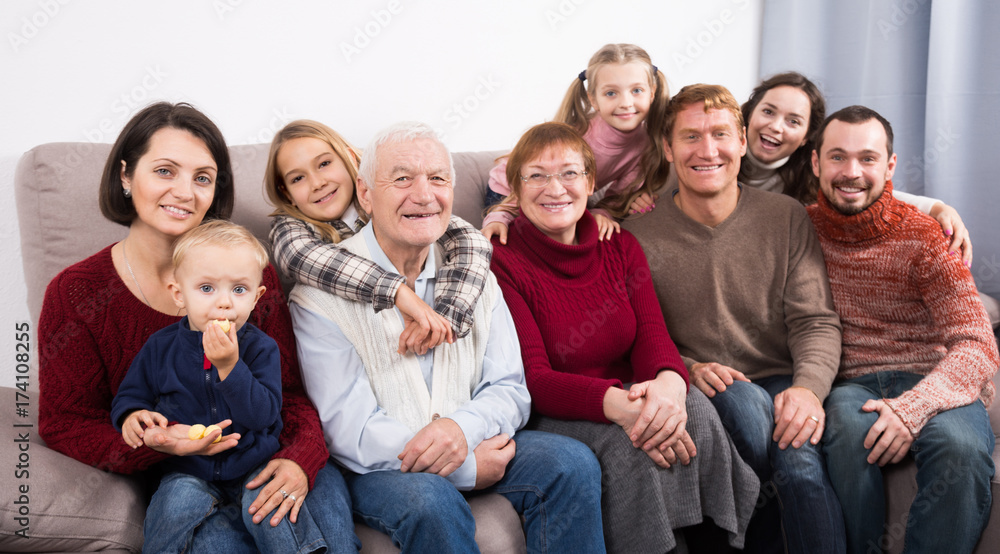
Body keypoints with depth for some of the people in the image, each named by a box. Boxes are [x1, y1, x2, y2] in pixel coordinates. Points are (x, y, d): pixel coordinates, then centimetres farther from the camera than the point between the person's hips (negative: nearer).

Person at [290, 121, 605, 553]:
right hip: (378, 466, -5)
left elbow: (509, 390, 4)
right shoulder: (322, 293, -11)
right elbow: (348, 432, -16)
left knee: (573, 464, -17)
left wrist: (462, 426, -20)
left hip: (473, 443, 5)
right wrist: (468, 468, -20)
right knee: (432, 501, -35)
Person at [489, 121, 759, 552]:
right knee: (624, 441, -33)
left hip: (629, 400, 5)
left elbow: (652, 335, -3)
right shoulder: (501, 262, -7)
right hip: (549, 419, -4)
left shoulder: (621, 247, 10)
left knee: (696, 410, -25)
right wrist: (618, 404, -34)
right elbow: (533, 379, -16)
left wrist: (669, 383, -29)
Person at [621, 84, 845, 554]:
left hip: (780, 382, 1)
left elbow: (816, 321, 1)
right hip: (701, 393, 0)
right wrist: (687, 369, -18)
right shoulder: (640, 237, 2)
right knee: (745, 400, -35)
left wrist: (809, 387, -19)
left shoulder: (788, 219, 6)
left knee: (799, 455, -33)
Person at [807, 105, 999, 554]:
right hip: (851, 385, 1)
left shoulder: (921, 236, -2)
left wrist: (913, 407, -26)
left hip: (931, 385, -1)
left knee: (959, 446, -34)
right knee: (850, 429, -34)